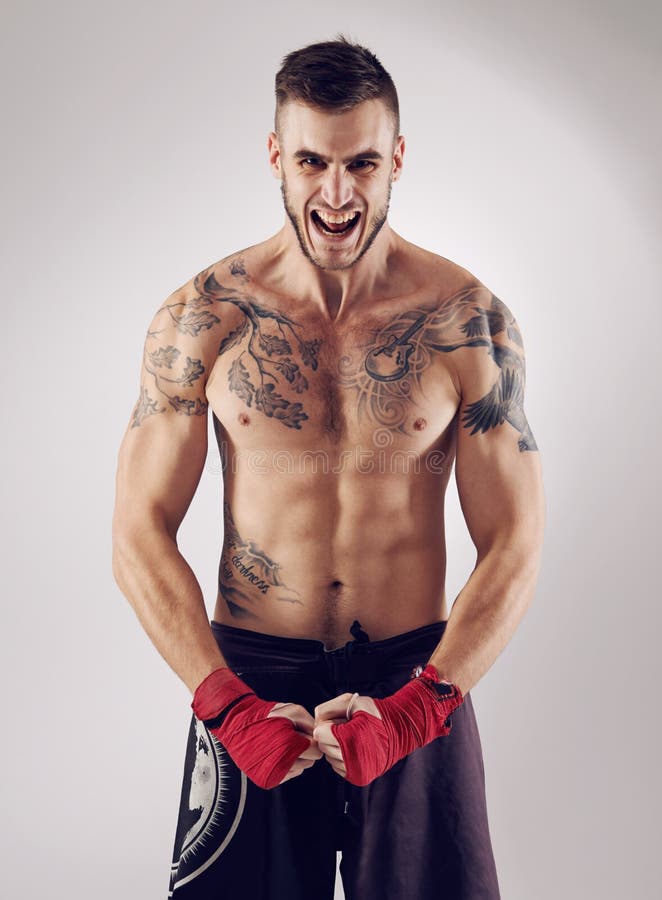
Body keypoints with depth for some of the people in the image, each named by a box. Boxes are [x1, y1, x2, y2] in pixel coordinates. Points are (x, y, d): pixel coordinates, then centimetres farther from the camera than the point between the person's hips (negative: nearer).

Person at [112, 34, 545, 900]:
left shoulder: (470, 321, -6)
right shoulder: (201, 317, -5)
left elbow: (514, 546, -4)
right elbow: (140, 534, -4)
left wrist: (417, 707, -13)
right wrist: (227, 705, -12)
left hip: (421, 682, 0)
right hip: (247, 679, 0)